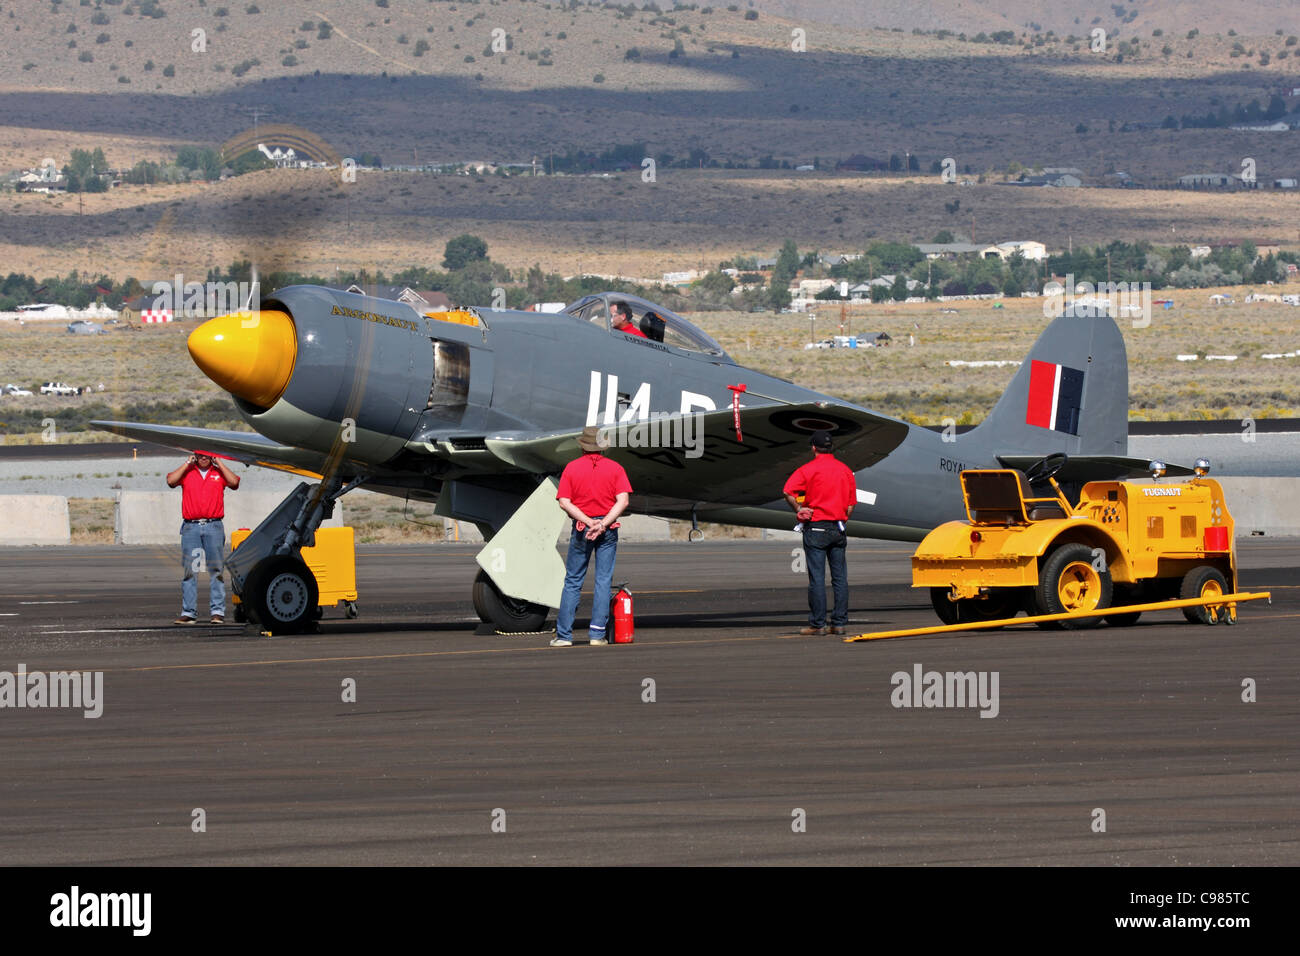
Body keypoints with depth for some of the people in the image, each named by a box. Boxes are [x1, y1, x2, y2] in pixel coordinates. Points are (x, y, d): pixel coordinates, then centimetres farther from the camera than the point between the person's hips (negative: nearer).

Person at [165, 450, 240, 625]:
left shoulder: (219, 473, 12)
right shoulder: (186, 472, 13)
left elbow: (234, 482, -5)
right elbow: (171, 481, -3)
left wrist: (219, 464, 0)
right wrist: (187, 464, 1)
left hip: (213, 527, -1)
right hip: (191, 527, 1)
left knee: (215, 569, -3)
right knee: (189, 570, -1)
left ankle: (217, 611, -2)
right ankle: (188, 612, 1)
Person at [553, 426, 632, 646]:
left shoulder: (571, 468, 1)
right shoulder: (615, 468, 1)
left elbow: (564, 502, -8)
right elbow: (623, 501, -9)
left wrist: (588, 521, -11)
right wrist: (602, 524, -14)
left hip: (581, 528, 0)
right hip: (608, 529, 0)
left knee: (573, 581, 5)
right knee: (604, 581, 4)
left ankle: (563, 634, 3)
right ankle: (597, 633, 0)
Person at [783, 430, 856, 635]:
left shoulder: (809, 469, -5)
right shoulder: (845, 470, 10)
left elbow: (788, 493, -17)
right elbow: (851, 505, 11)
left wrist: (799, 509, -3)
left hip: (816, 528, -4)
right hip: (838, 529, 4)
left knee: (817, 578, -3)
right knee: (840, 578, 7)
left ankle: (817, 624, -4)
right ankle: (839, 623, 7)